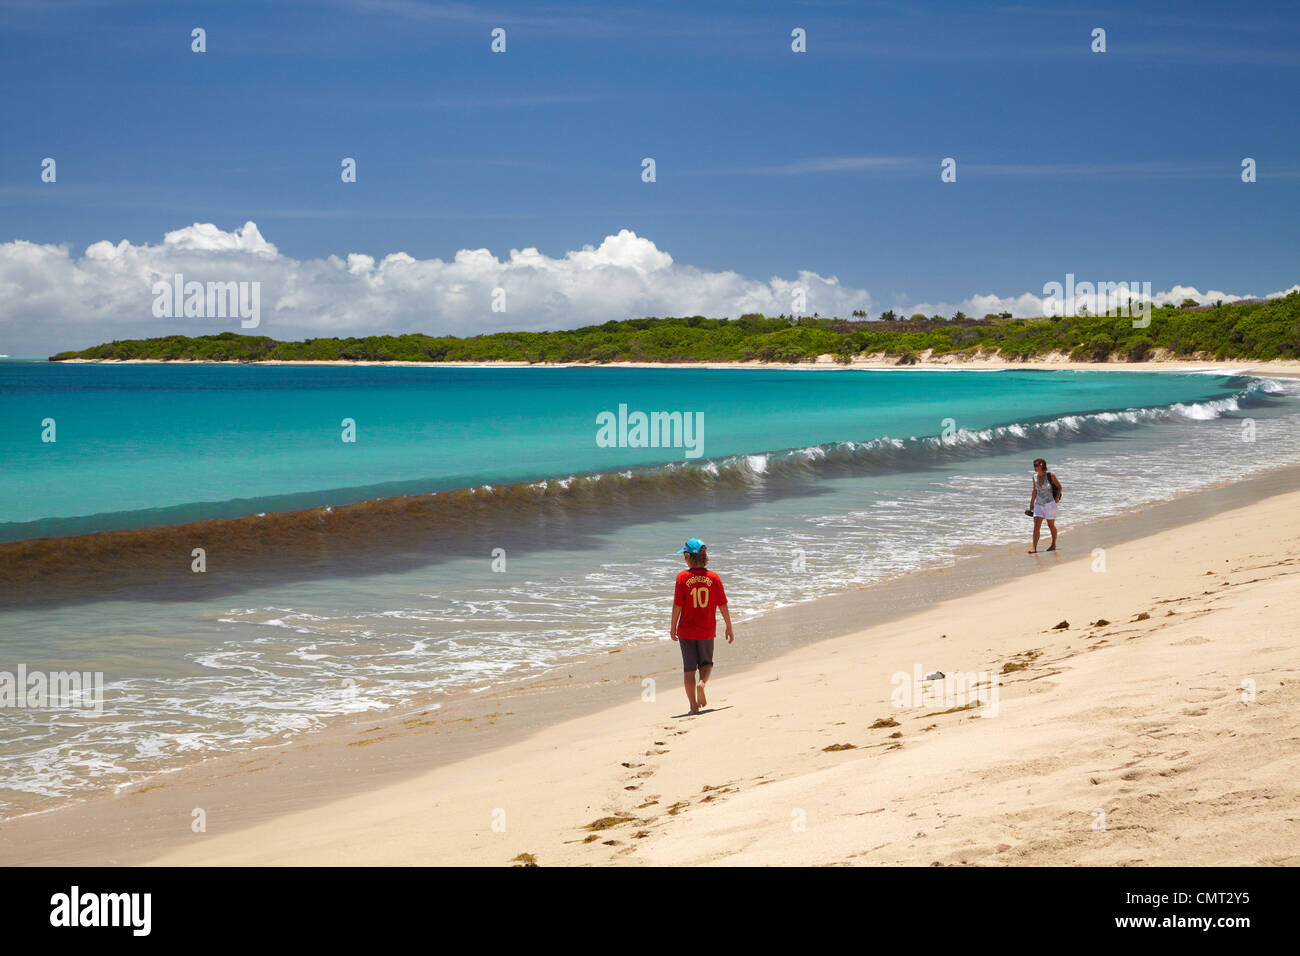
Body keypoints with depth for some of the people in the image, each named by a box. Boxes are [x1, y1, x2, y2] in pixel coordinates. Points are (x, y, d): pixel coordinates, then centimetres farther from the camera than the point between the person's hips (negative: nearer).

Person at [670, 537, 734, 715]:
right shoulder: (713, 577, -5)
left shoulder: (682, 577, -11)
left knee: (689, 669, 9)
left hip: (686, 630, -1)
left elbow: (677, 605, -10)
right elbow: (723, 605, -2)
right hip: (707, 630, 1)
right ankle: (702, 683, -12)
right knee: (706, 663, 19)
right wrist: (729, 628, 8)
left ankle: (694, 706, 7)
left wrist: (673, 627, 2)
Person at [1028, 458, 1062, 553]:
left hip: (1049, 504, -4)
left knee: (1051, 526, 9)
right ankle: (1034, 548, -11)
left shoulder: (1050, 476, -10)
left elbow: (1059, 487, 2)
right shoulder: (1035, 477, 3)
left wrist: (1057, 498, -5)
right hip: (1038, 505, 4)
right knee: (1036, 526, -7)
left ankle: (1054, 544, 28)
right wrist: (1031, 503, 17)